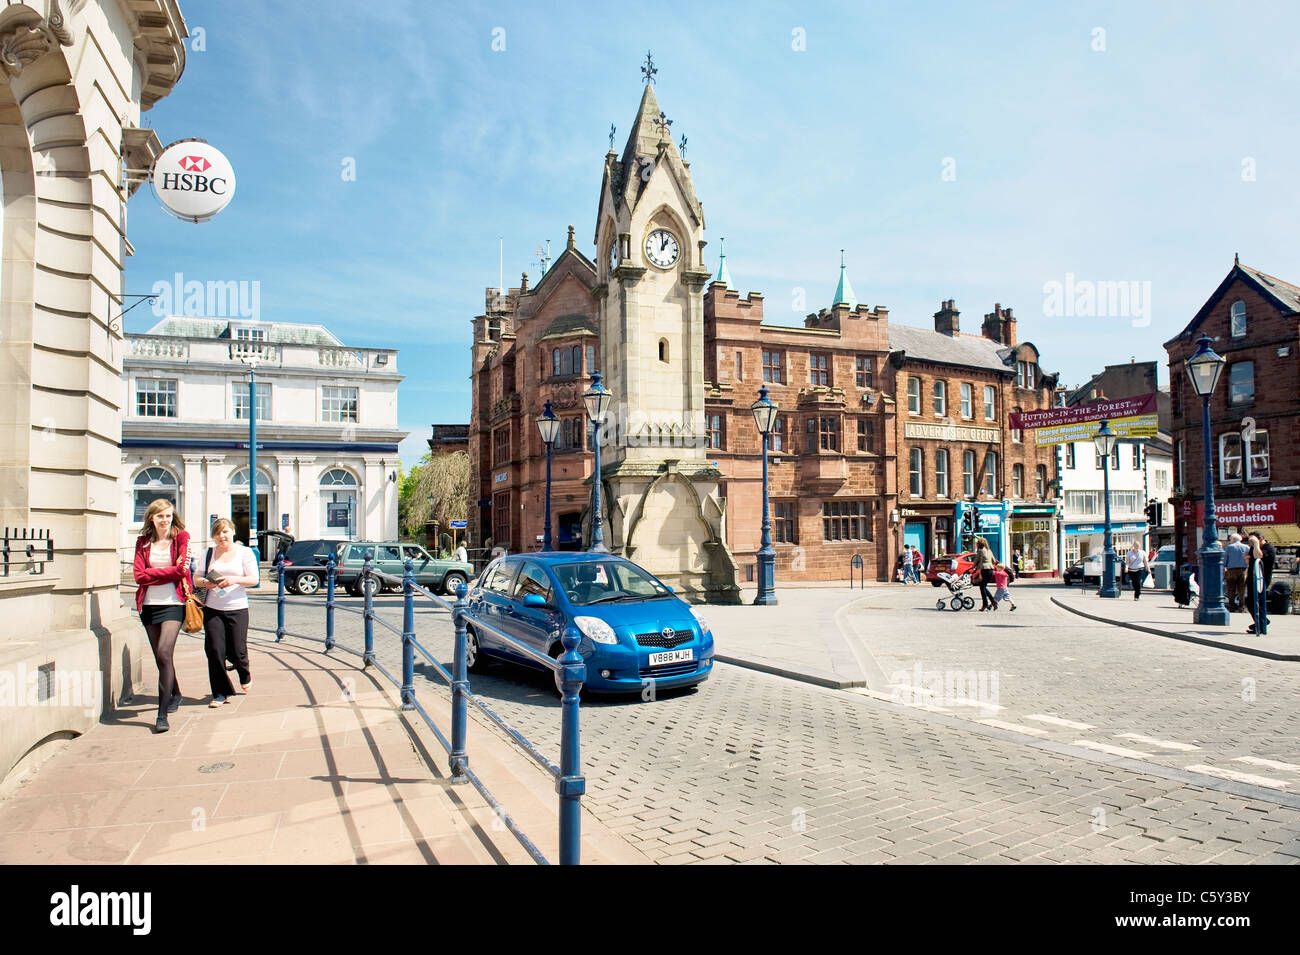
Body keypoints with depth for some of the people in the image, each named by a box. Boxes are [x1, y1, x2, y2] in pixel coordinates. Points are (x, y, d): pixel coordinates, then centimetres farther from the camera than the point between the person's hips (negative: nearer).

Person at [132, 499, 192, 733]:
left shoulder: (181, 537, 2)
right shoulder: (143, 542, 10)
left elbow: (182, 569, -7)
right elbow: (139, 574, -2)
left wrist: (155, 574, -9)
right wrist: (172, 570, -9)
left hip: (173, 604, -4)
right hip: (149, 605, 4)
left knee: (164, 653, -15)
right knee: (160, 657, 13)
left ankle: (162, 713, -13)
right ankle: (175, 695, 36)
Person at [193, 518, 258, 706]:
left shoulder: (244, 552, 3)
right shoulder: (208, 553, 10)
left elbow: (254, 579, -3)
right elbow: (196, 578, 10)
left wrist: (234, 579, -20)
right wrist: (205, 582, -12)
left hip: (237, 608, -2)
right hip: (212, 609, 2)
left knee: (236, 652, -3)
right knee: (214, 651, -3)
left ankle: (245, 675, 31)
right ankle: (221, 693, 10)